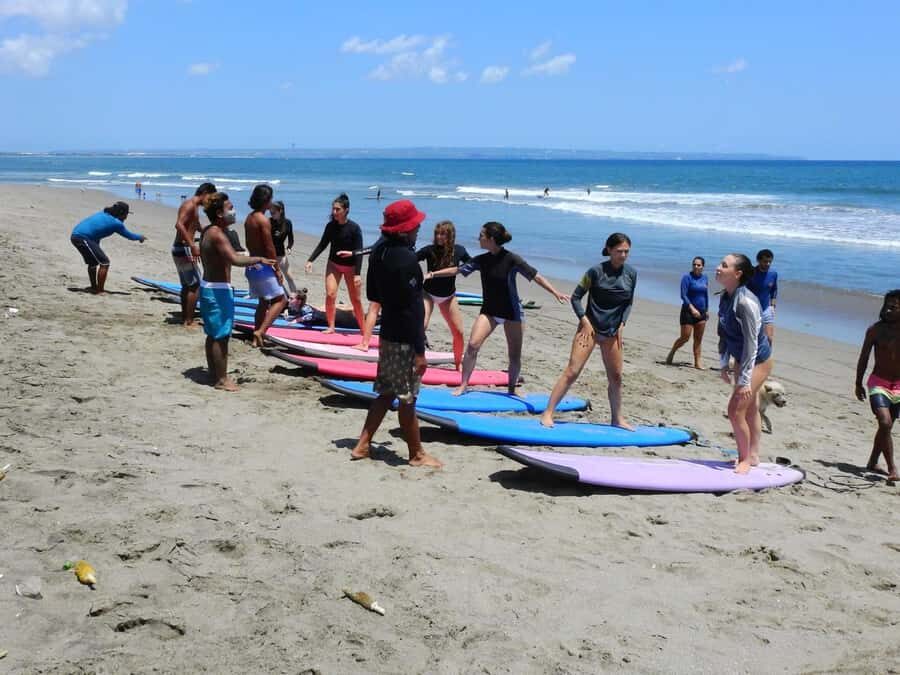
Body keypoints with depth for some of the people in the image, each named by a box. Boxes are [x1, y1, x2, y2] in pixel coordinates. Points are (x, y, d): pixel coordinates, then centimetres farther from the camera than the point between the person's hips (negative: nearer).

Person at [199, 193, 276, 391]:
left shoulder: (208, 232, 11)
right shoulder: (217, 234, -20)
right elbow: (235, 259, -33)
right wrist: (259, 259, -24)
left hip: (208, 286, 10)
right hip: (218, 289, -10)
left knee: (213, 334, 18)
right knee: (221, 336, -3)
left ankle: (214, 373, 28)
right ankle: (221, 379, 4)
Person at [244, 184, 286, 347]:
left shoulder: (249, 218, 8)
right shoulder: (264, 220, -17)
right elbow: (269, 248, -17)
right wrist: (277, 269, -10)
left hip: (251, 266, 9)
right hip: (263, 266, -9)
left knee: (264, 301, 19)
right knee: (280, 300, 0)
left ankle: (256, 339, 20)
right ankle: (260, 331, -11)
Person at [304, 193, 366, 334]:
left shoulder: (354, 228, -19)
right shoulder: (331, 226, -7)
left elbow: (359, 252, -19)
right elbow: (322, 244, 3)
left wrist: (357, 274, -23)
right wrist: (310, 260, -6)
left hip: (350, 267, -3)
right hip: (333, 264, 3)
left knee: (355, 299, 3)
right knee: (330, 294, -9)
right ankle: (331, 327, 2)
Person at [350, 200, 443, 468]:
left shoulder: (379, 252, 5)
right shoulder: (406, 259, -22)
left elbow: (372, 293, 15)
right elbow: (412, 308, -22)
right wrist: (420, 350, -20)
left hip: (388, 334, 8)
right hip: (405, 339, -8)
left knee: (385, 392, 16)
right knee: (407, 399, 2)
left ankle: (363, 445, 19)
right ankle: (416, 454, 15)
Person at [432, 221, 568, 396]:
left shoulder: (511, 259, -16)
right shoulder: (482, 260, -3)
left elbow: (536, 276, -16)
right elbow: (457, 270, 5)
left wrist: (556, 293, -24)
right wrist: (433, 274, -2)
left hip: (512, 312, -3)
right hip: (489, 311, 3)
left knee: (515, 355, 5)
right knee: (472, 344, -15)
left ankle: (511, 389, 28)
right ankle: (463, 385, -6)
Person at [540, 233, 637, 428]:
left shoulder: (631, 273, 1)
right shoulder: (596, 271, -12)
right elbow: (576, 297, -7)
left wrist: (622, 324, 2)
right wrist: (584, 321, -13)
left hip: (612, 332, 5)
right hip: (590, 328, -5)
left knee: (615, 376, 12)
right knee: (572, 372, -11)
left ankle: (617, 418, 27)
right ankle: (548, 413, -10)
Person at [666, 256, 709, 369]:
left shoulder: (705, 278, 8)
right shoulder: (687, 277, -10)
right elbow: (683, 295, -17)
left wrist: (707, 310, 18)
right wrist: (692, 308, -26)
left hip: (701, 312, 6)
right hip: (688, 311, -5)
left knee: (698, 339, 7)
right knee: (685, 337, -4)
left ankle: (697, 362, 11)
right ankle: (671, 353, 19)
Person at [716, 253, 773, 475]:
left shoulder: (746, 302, -29)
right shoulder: (726, 297, -2)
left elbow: (751, 342, -28)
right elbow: (724, 333, 10)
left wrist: (745, 380, -27)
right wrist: (724, 364, 14)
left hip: (758, 361, -9)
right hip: (742, 359, 9)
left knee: (735, 410, -9)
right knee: (750, 409, 17)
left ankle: (745, 459, 8)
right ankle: (753, 456, 29)